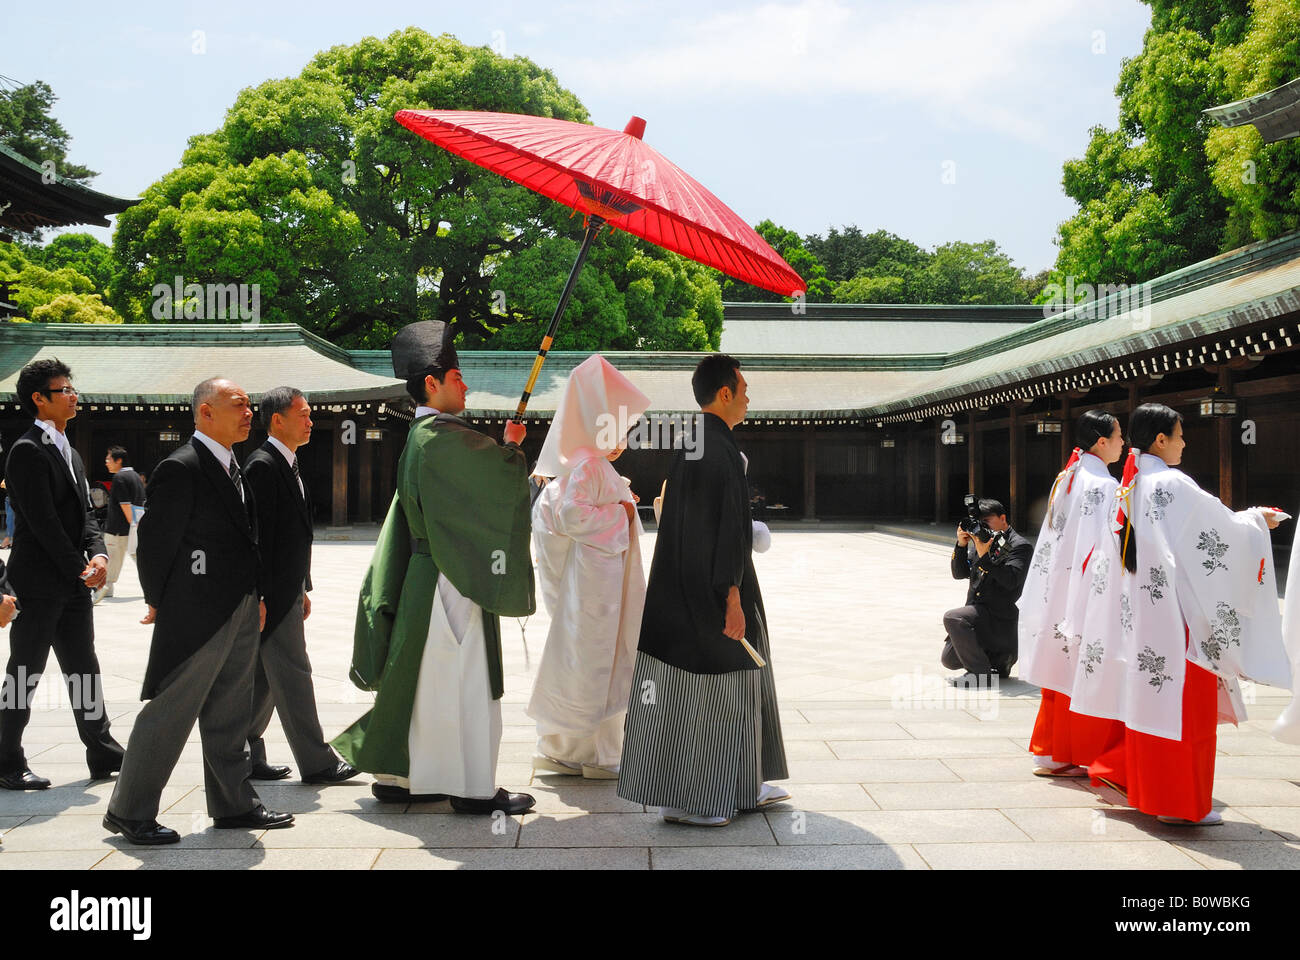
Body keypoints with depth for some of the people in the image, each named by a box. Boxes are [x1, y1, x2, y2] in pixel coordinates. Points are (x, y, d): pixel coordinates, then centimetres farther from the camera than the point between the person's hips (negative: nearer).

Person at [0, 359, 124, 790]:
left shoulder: (69, 452, 16)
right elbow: (43, 521, -17)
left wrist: (98, 554, -3)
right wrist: (79, 568, -15)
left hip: (74, 582, 9)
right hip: (39, 582, -9)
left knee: (84, 670, 12)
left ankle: (103, 755, 18)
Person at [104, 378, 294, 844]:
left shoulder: (233, 468, 14)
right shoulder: (181, 468, -15)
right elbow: (155, 541, -13)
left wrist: (256, 596, 12)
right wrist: (159, 602, -4)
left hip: (240, 614, 9)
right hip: (196, 614, -9)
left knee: (229, 716, 16)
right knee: (171, 712, 0)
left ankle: (233, 805, 26)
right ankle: (128, 811, 14)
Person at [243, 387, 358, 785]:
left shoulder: (288, 465, 17)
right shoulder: (262, 465, -14)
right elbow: (258, 535, -19)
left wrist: (302, 589, 21)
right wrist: (261, 598, -22)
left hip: (287, 591, 10)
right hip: (273, 594, -10)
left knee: (263, 677, 14)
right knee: (293, 676, -4)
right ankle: (316, 763, 1)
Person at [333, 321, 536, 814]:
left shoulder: (421, 437, 14)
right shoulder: (441, 439, -18)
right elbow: (500, 473, -16)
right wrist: (512, 445, 2)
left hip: (428, 577, 10)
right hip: (451, 583, -10)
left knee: (423, 679, 15)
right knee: (463, 681, -3)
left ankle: (398, 775, 24)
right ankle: (474, 787, 5)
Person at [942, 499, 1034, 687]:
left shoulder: (1020, 546, -7)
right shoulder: (985, 541, 15)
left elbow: (1011, 580, -22)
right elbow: (959, 573, 12)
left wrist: (984, 557, -26)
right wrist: (961, 545, -3)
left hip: (999, 616, -8)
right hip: (978, 612, 8)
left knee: (952, 618, -30)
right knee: (948, 659, 9)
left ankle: (980, 674, -19)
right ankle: (999, 658, 25)